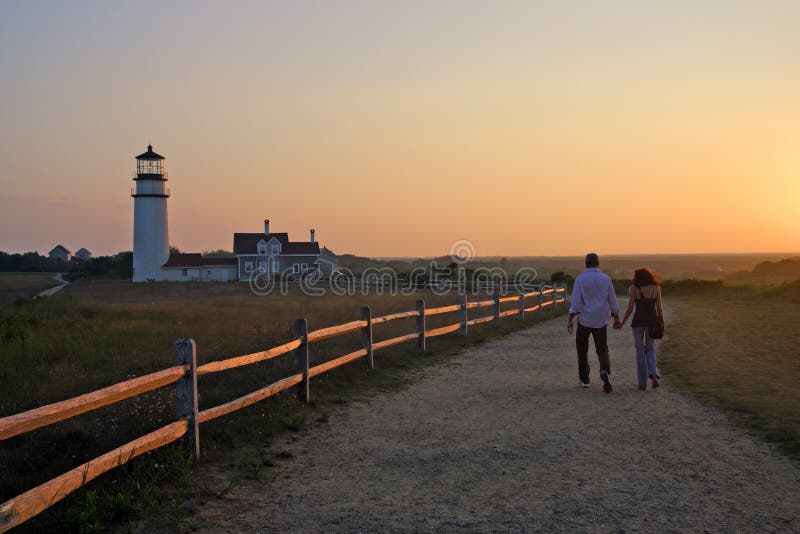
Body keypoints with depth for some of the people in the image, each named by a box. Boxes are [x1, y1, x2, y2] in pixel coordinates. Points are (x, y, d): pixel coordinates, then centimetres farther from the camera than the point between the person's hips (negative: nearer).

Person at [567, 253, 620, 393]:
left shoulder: (580, 279, -6)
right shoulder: (606, 279, 0)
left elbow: (576, 301, -13)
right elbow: (612, 301, 4)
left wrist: (570, 319, -12)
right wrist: (616, 318, 16)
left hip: (584, 320, -1)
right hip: (601, 321, 1)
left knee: (582, 349, 16)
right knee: (602, 349, 7)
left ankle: (584, 380, 17)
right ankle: (605, 372, -21)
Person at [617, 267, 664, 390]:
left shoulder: (633, 288, -4)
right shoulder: (656, 287, 1)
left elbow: (630, 308, -7)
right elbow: (659, 308, 0)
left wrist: (623, 322, 6)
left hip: (638, 322, -1)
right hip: (652, 321, 1)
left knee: (640, 351, 10)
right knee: (650, 349, 17)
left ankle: (643, 383, 8)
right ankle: (653, 374, -8)